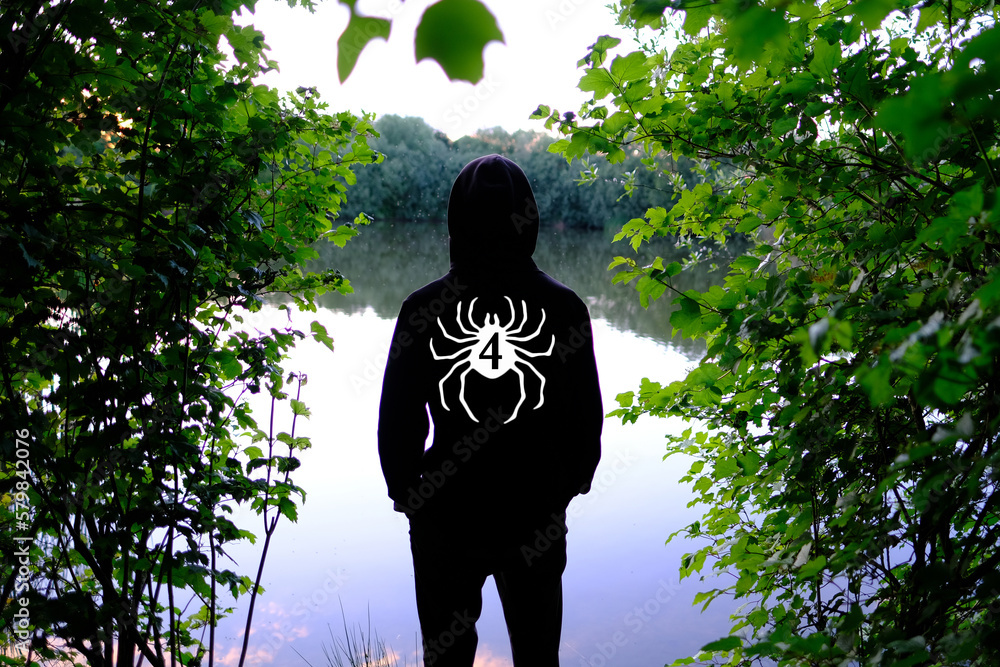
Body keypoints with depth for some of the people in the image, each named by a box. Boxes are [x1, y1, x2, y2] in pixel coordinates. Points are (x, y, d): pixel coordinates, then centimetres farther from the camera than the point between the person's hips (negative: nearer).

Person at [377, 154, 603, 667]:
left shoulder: (424, 309, -11)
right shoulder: (564, 308, -8)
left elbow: (397, 419, -6)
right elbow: (587, 418, -1)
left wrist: (406, 493, 11)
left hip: (445, 517, -1)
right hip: (537, 522, 1)